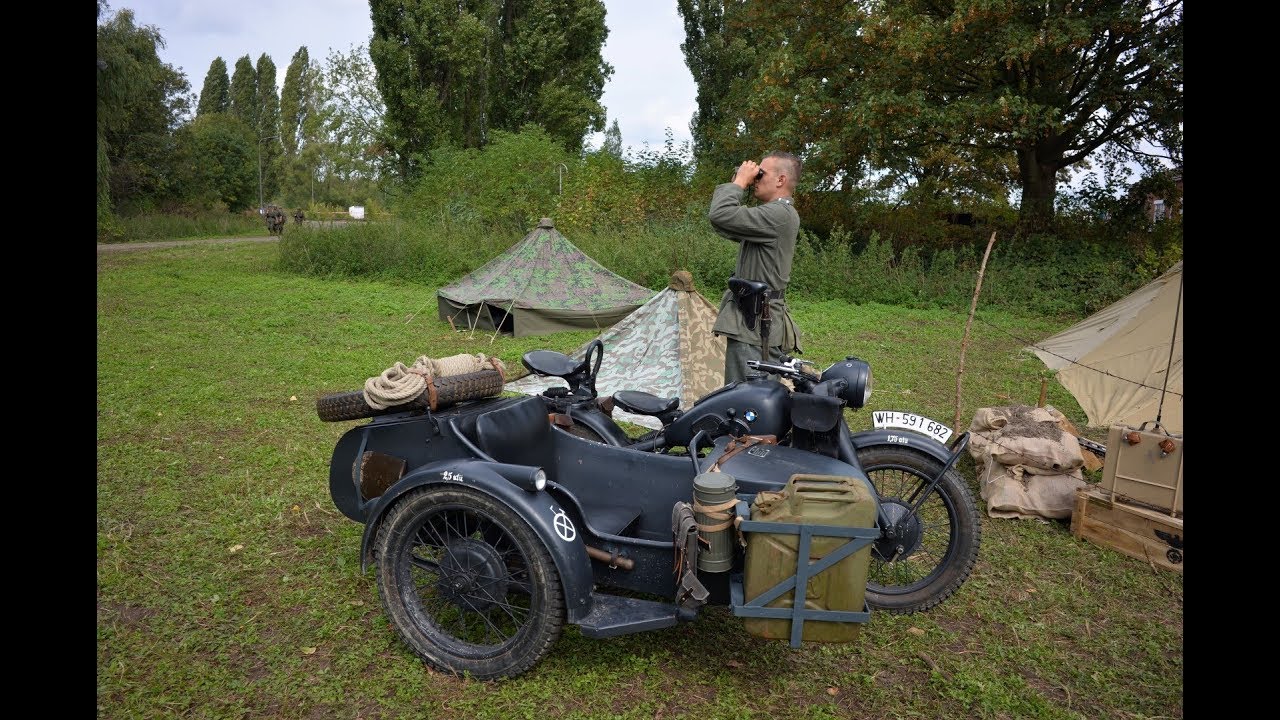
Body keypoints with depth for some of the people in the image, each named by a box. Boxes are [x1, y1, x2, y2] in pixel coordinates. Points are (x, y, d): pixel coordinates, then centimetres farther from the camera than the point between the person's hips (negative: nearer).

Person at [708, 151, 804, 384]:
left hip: (755, 327, -11)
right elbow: (729, 231, 23)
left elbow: (720, 216, -24)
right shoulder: (773, 213, 19)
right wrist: (736, 185, 14)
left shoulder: (779, 214, -15)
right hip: (755, 323, 11)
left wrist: (739, 181, -8)